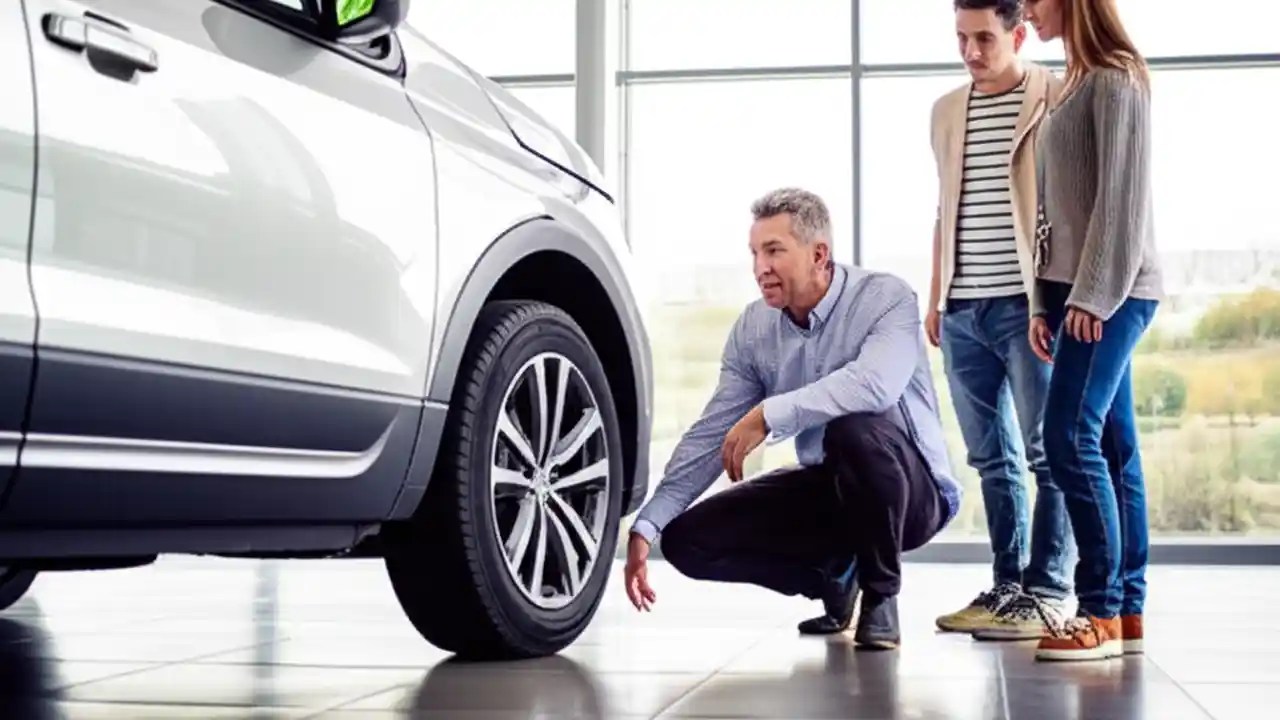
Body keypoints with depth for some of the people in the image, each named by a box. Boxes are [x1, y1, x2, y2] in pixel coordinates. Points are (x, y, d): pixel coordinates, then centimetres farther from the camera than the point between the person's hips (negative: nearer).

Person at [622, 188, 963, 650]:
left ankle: (881, 594, -13)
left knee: (853, 429, -38)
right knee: (687, 538, -9)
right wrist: (646, 525, -8)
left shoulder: (885, 298, -17)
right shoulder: (752, 329, -2)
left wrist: (770, 415, -40)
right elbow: (710, 436, -1)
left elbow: (876, 384, -39)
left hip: (914, 490, -5)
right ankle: (834, 576, 13)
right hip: (828, 489, 6)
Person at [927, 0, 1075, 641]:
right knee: (991, 457, 9)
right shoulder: (946, 111, 16)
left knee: (1047, 454, -3)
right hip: (962, 310, 6)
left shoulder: (1056, 100, -1)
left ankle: (1045, 591, 2)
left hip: (1026, 304, -6)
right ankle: (1006, 584, 15)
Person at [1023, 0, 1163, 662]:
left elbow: (1123, 196, -15)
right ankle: (1127, 612, 7)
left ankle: (1101, 611, -12)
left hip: (1110, 291, -9)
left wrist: (1094, 293, -19)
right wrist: (1046, 298, 14)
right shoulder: (1077, 85, 19)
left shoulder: (1116, 79, -7)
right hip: (1080, 291, 9)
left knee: (1070, 437, -15)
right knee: (1110, 447, 5)